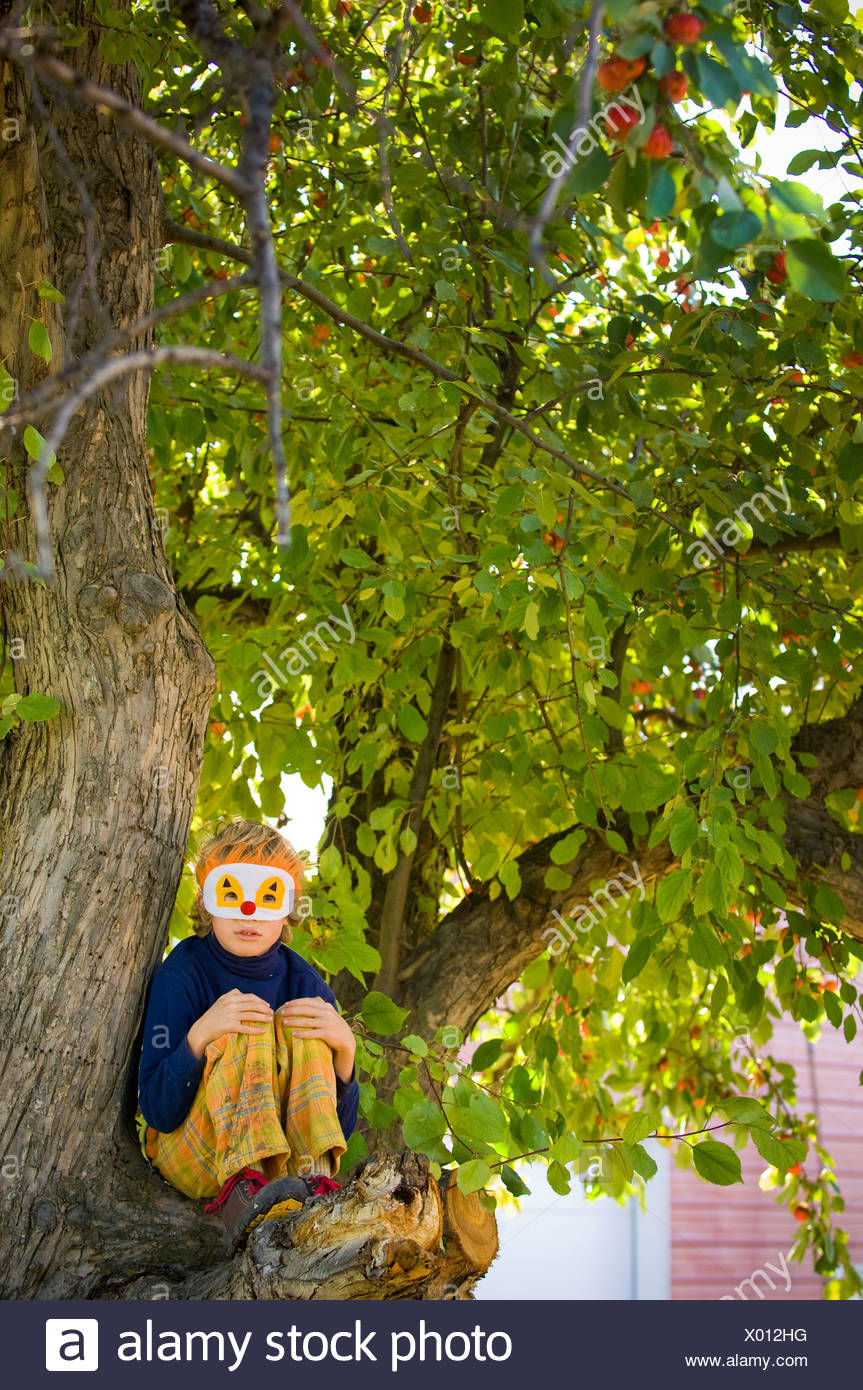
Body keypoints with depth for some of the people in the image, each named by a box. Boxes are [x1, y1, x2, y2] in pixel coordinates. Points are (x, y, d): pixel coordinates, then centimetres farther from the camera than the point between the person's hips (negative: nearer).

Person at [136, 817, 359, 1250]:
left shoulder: (305, 984, -2)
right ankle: (242, 1190, -44)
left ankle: (313, 1182, -36)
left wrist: (344, 1047, -22)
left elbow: (342, 1126, -3)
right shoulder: (182, 974, -10)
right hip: (189, 1156, -3)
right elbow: (159, 1113, -15)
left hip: (282, 1153, 3)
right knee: (249, 1033, -25)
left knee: (302, 1031, -19)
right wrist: (201, 1034, -31)